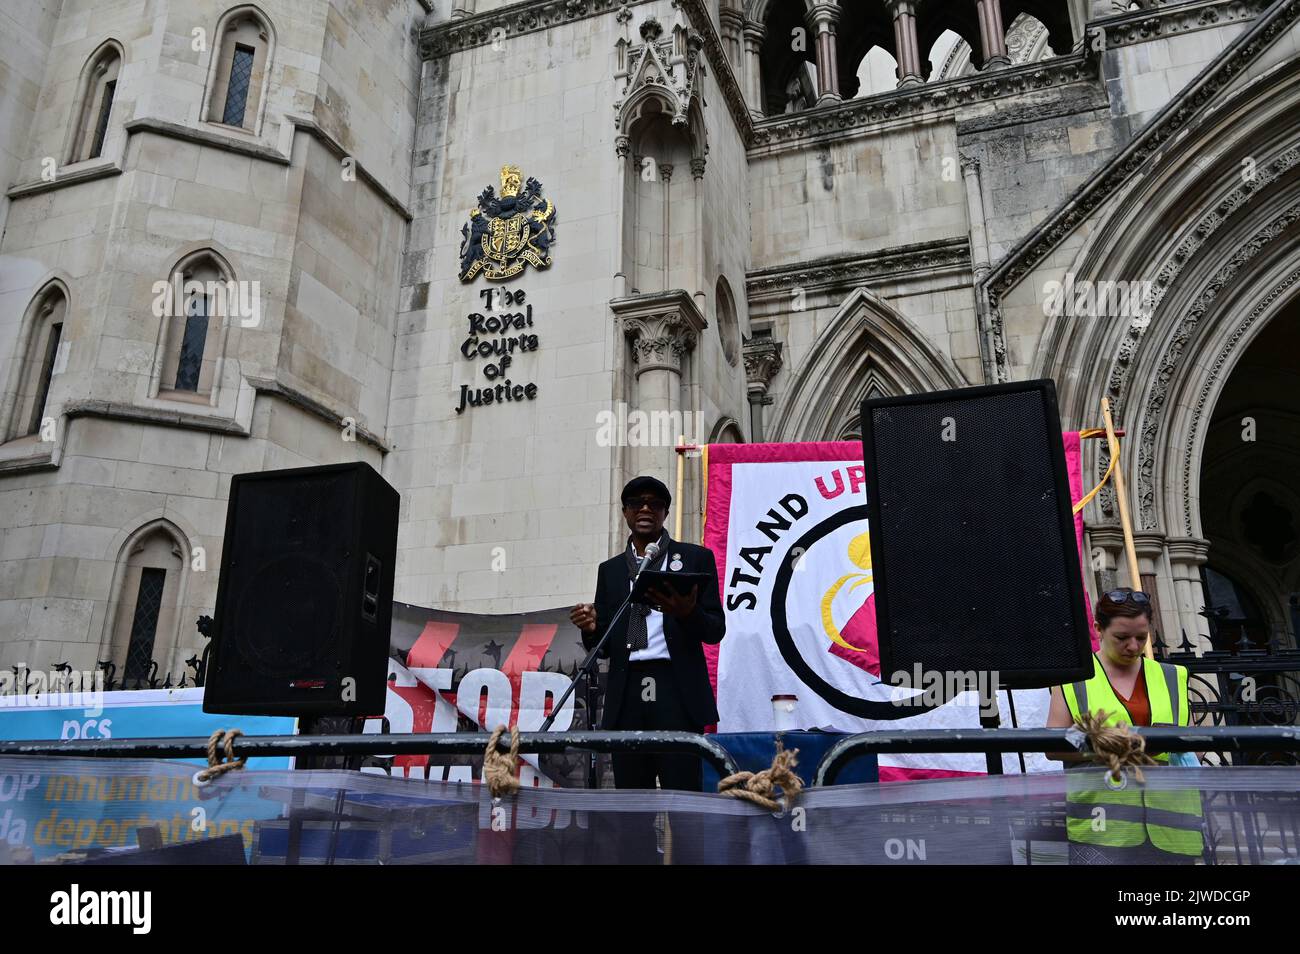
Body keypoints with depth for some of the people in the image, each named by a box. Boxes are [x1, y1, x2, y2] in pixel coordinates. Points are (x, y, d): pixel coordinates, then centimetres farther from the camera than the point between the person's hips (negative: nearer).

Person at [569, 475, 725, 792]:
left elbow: (716, 630, 4)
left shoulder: (696, 558, 9)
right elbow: (604, 646, 16)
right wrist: (592, 628, -7)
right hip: (627, 696, 3)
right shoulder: (610, 570, 18)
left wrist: (688, 613, -17)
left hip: (678, 693, -3)